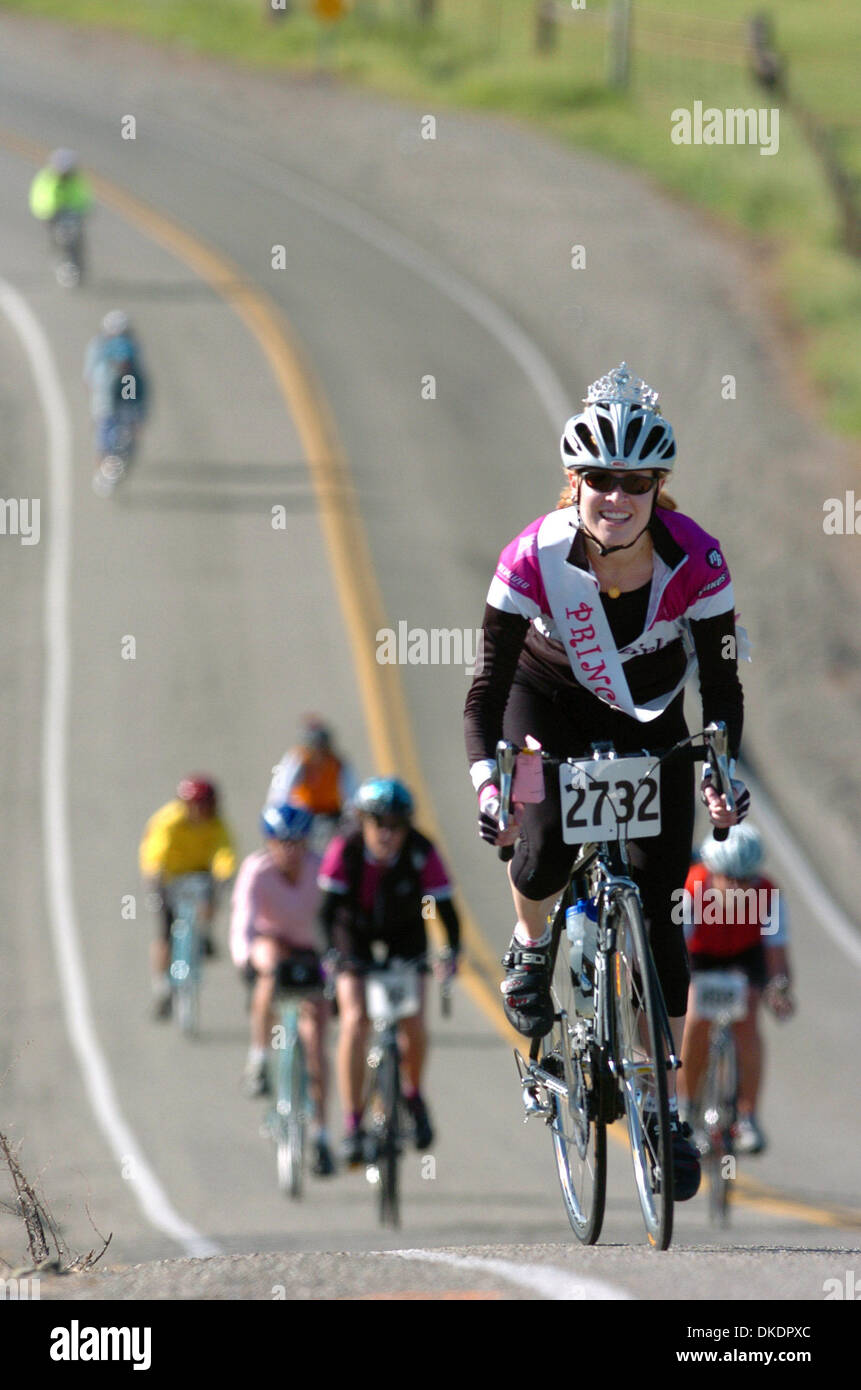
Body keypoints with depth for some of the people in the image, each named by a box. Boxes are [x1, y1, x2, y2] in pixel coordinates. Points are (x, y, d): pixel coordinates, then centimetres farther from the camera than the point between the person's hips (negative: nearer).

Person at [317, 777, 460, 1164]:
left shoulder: (421, 854, -27)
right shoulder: (345, 851, -28)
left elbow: (444, 908, -25)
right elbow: (327, 910, -28)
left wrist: (451, 953, -40)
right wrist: (333, 954, -44)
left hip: (405, 934, 1)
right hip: (355, 933, -1)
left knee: (413, 1021, -15)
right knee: (355, 1017, -20)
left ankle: (413, 1093, 16)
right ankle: (352, 1125, -17)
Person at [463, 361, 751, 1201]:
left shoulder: (694, 561, -29)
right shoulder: (535, 557, -31)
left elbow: (720, 680, -20)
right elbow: (492, 677, -28)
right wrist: (485, 776, -43)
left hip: (650, 714, 1)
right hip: (553, 697, -1)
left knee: (658, 904, -7)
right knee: (545, 843, -26)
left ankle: (667, 1104, 1)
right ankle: (530, 948, 11)